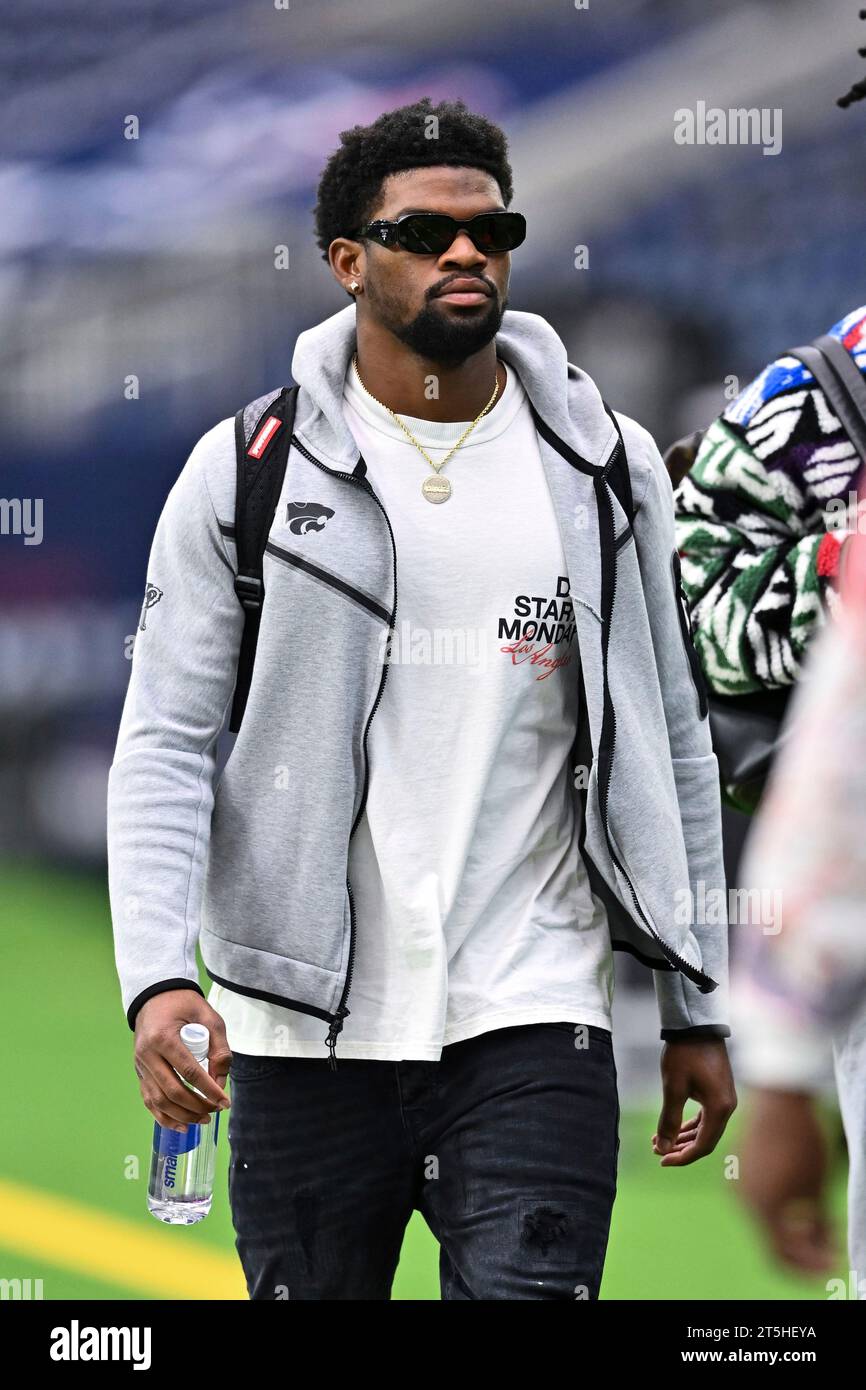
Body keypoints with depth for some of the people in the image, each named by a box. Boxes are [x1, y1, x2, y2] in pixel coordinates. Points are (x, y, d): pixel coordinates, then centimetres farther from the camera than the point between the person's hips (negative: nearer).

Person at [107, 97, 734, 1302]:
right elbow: (165, 743, -1)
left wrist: (697, 1012, 11)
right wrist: (159, 976, -16)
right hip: (306, 1035, 0)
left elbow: (672, 744, 13)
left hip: (532, 1021, 0)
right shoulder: (247, 469, 1)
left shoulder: (605, 467, 7)